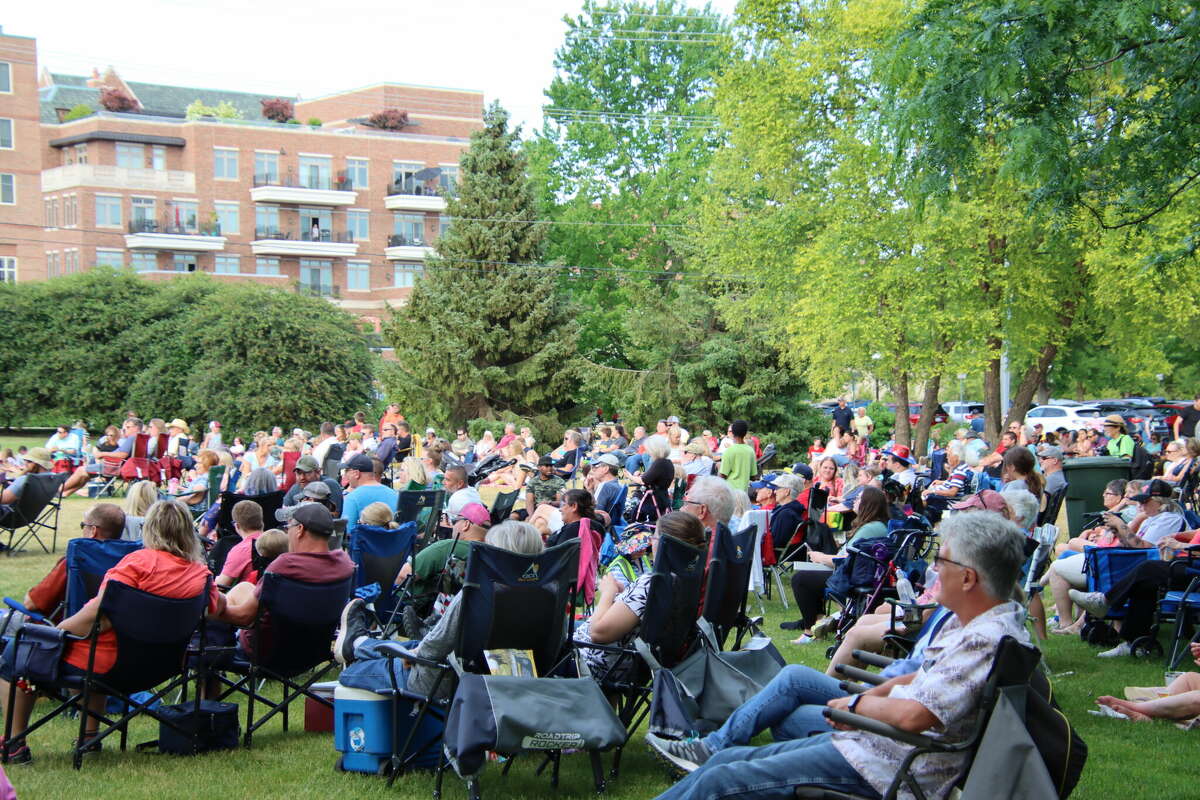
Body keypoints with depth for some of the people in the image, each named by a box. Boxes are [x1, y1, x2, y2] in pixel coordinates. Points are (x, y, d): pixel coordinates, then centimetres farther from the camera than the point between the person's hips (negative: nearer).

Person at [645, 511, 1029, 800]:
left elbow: (912, 715, -31)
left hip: (886, 766, -11)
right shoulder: (965, 622, 9)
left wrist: (859, 703, -12)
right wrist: (869, 696, 5)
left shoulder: (986, 640, -24)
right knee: (725, 759, 14)